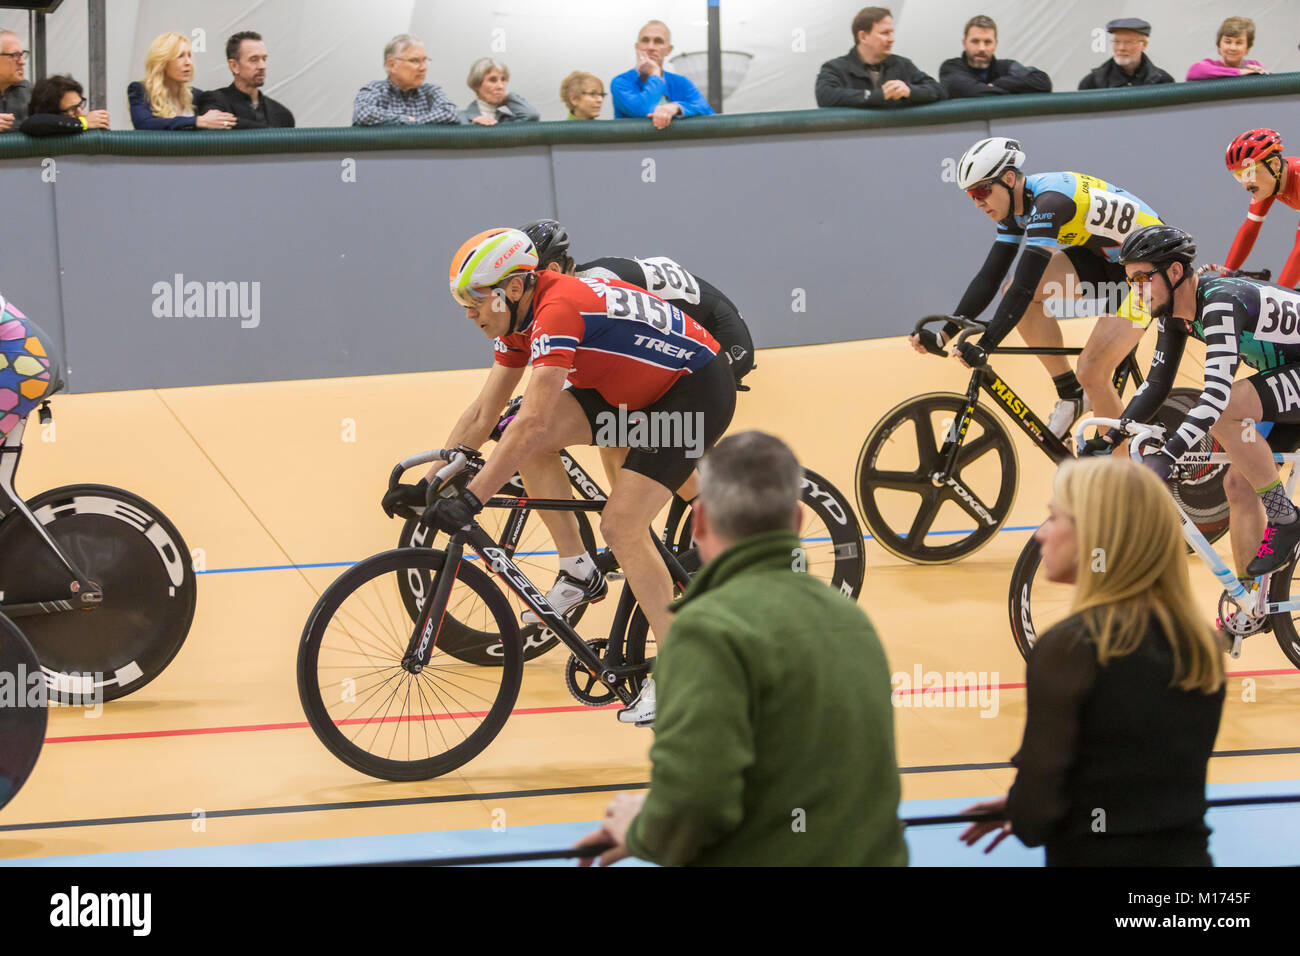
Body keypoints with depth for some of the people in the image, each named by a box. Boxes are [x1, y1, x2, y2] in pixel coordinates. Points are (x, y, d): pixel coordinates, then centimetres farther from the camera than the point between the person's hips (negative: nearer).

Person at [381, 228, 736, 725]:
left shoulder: (558, 310, -30)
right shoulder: (519, 317, -1)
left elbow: (532, 424, -37)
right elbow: (481, 416, 4)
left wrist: (469, 500, -38)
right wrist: (425, 485, -1)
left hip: (698, 390, -9)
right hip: (640, 388, 9)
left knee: (621, 523, -17)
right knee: (529, 441, -5)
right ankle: (578, 570, 8)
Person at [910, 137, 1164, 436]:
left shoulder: (1049, 201, -30)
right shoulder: (1016, 205, -3)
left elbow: (1025, 286, -36)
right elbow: (989, 277, -1)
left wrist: (984, 346, -40)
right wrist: (944, 335, -9)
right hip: (1105, 257, 9)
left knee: (1091, 375, -16)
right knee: (1018, 292, -10)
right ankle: (1070, 395, 1)